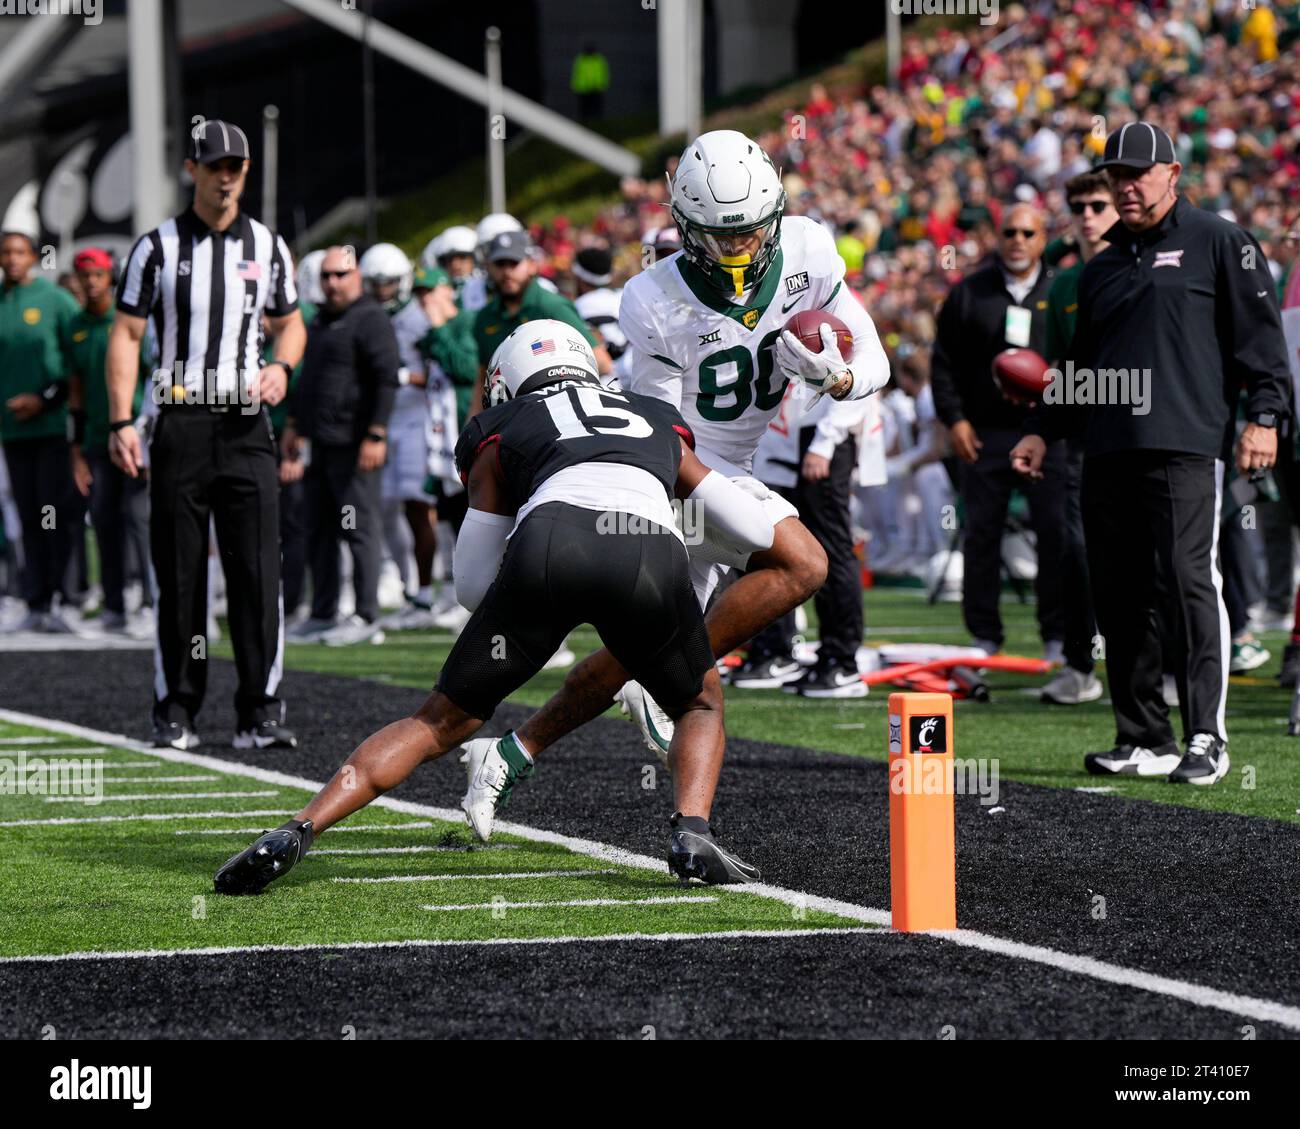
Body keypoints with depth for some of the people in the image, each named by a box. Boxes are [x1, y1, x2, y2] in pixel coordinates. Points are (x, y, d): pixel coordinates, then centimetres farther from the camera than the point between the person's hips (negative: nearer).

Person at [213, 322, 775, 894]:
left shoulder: (502, 434, 33)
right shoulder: (660, 423, 40)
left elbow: (474, 587, 26)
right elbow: (756, 529, 39)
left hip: (551, 541, -1)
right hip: (652, 550, 1)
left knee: (441, 722, 13)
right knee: (701, 705, 28)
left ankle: (295, 831, 1)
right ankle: (691, 833, 1)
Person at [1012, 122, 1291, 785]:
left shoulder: (1216, 243, 5)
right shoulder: (1103, 269, 24)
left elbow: (1259, 331, 0)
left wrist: (1263, 413, -10)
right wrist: (1043, 431, 22)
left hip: (1186, 445, -6)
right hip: (1109, 452, 7)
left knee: (1190, 581, -15)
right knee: (1118, 597, 4)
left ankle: (1205, 738, -14)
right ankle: (1144, 738, 10)